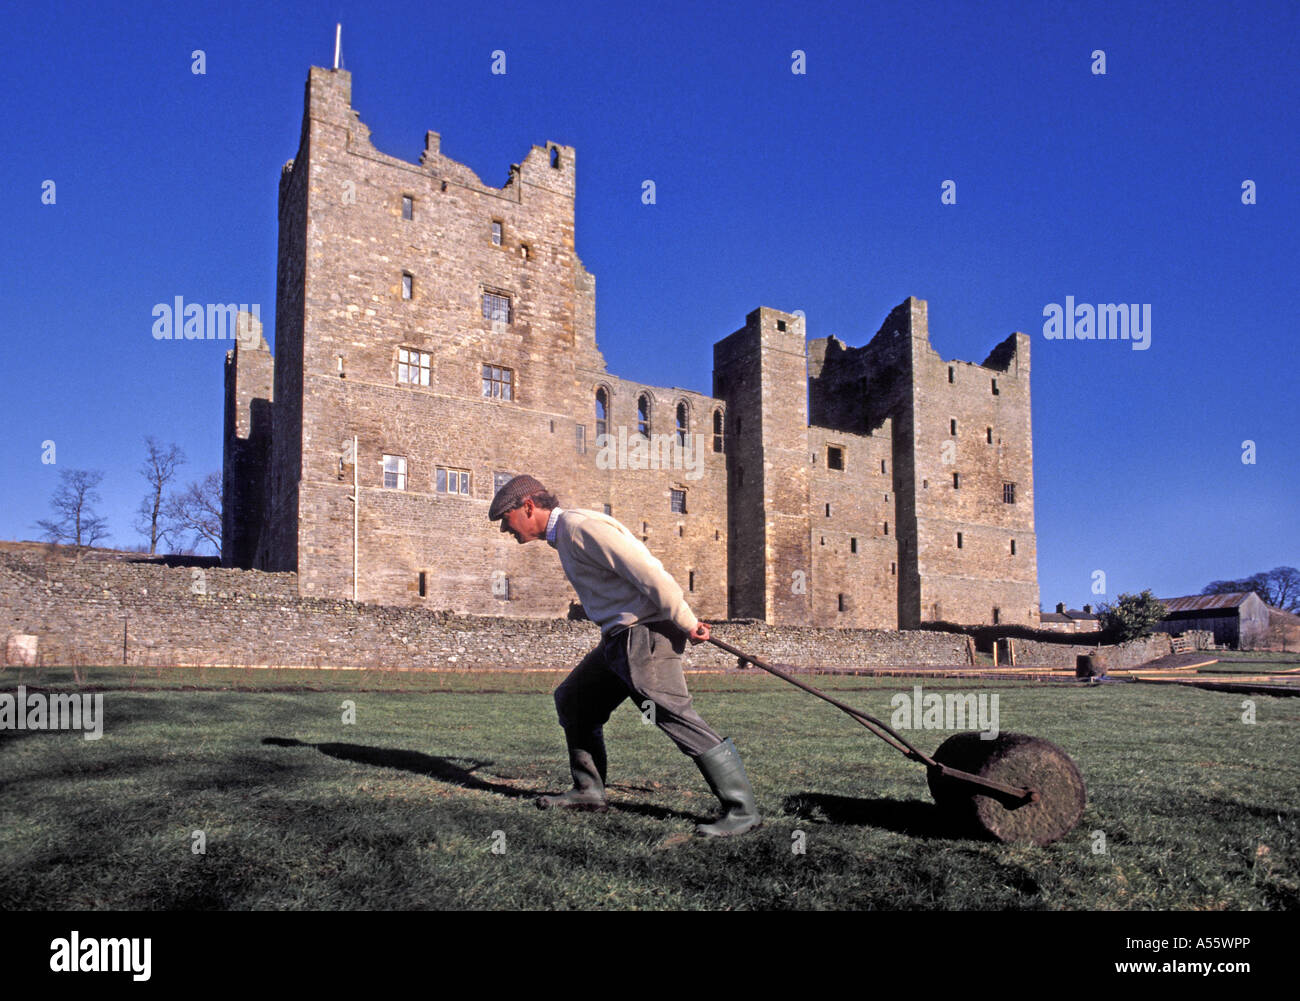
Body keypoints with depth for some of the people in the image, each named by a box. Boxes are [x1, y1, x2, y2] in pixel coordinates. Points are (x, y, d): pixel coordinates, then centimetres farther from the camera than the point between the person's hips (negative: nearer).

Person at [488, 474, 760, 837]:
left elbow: (646, 570, -20)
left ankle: (741, 809, -10)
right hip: (620, 637, 11)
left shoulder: (578, 525, -13)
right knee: (572, 700, 16)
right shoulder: (564, 533, 20)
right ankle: (588, 792, 24)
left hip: (644, 633, -11)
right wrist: (683, 621, 19)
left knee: (674, 715, -15)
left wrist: (686, 624, -17)